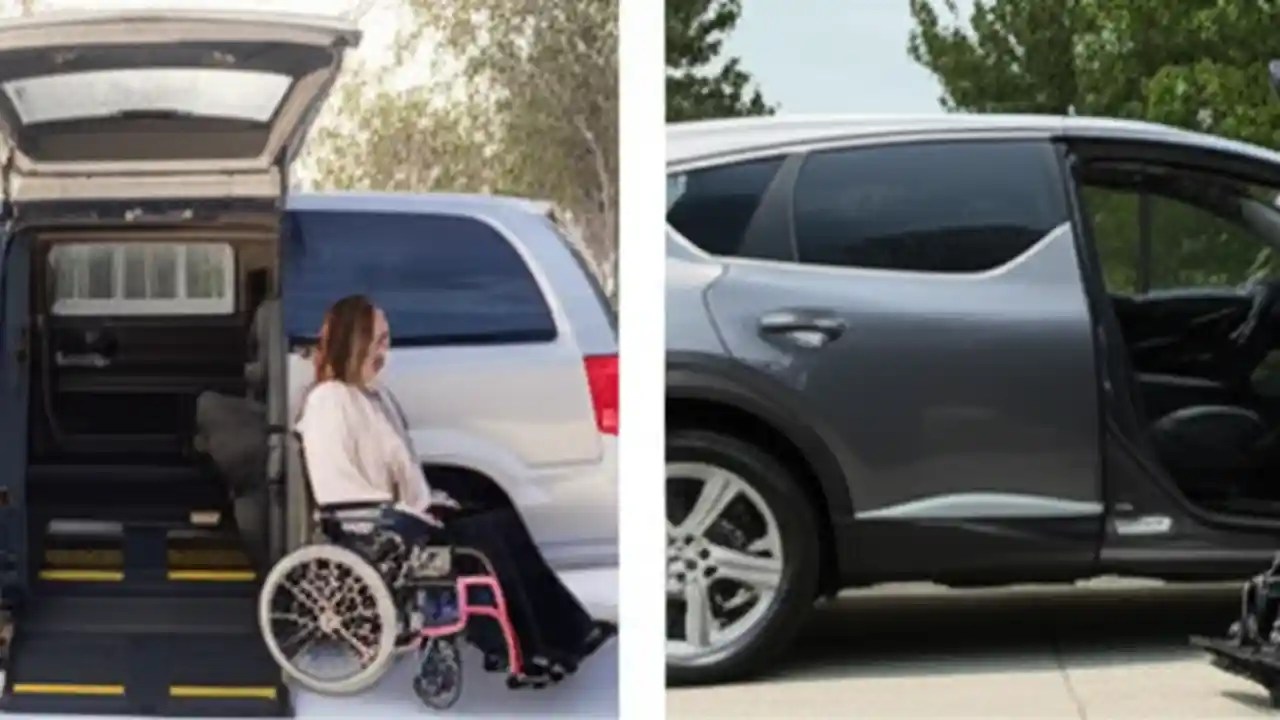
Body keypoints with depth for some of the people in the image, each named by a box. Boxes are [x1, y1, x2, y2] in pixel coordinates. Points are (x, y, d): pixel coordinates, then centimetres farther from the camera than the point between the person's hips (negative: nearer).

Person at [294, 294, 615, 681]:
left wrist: (429, 502, 4)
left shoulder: (375, 395, 15)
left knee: (503, 522, -6)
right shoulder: (327, 402, -15)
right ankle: (526, 650, -9)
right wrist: (413, 515, -19)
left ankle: (568, 632, -8)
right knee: (483, 537, -18)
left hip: (405, 516, 9)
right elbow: (337, 494, -23)